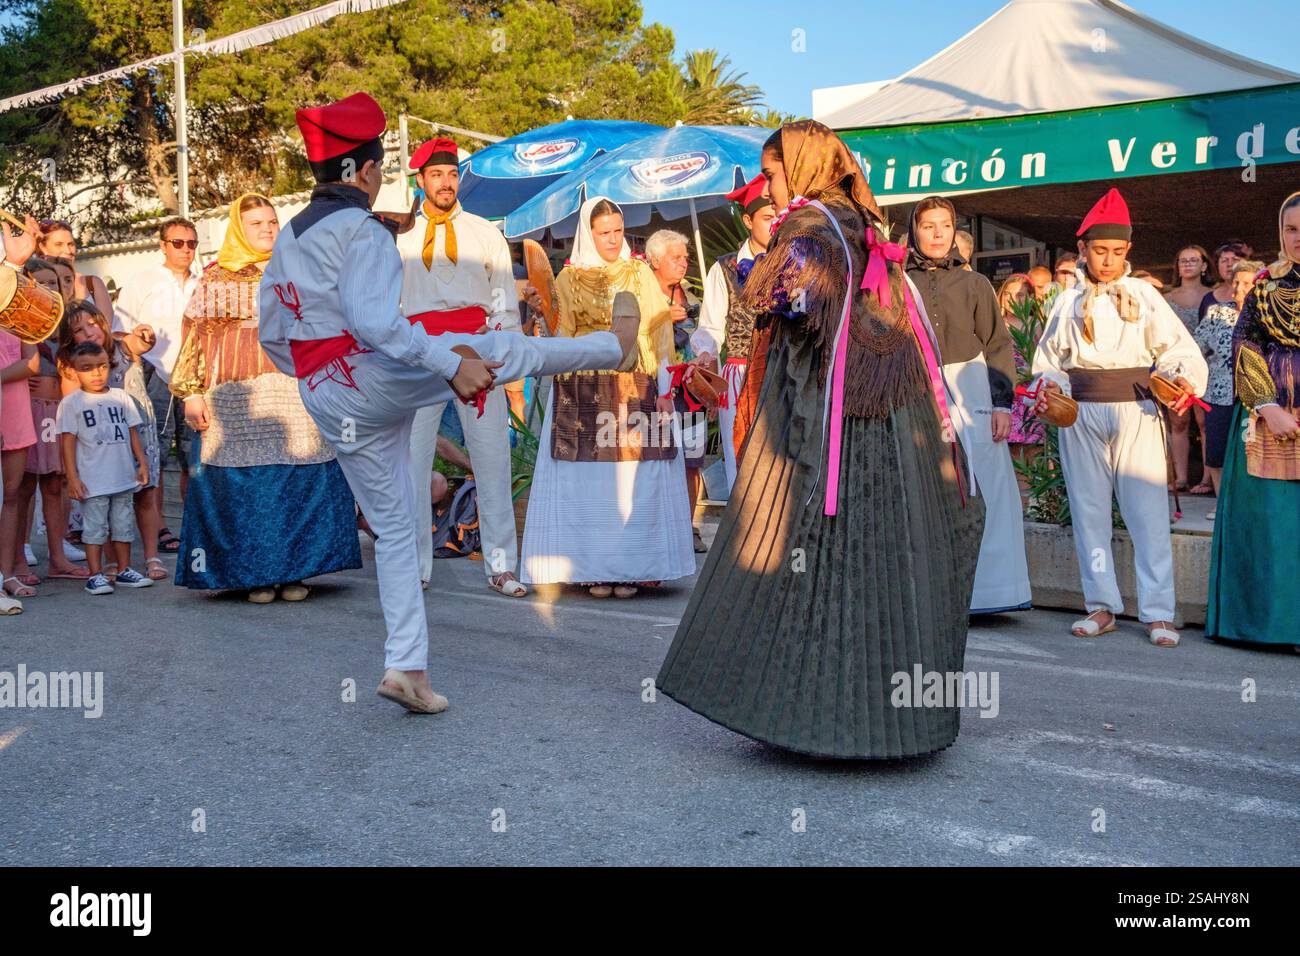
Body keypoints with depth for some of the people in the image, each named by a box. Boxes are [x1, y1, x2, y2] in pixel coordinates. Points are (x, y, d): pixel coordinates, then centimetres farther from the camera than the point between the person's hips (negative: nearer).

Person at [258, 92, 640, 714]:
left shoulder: (285, 240, 15)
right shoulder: (360, 231, -12)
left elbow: (271, 334, 19)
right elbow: (373, 319, -28)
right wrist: (452, 362, -28)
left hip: (331, 408, 9)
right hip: (378, 377, -9)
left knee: (392, 528, 12)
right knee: (503, 350, 7)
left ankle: (407, 666, 13)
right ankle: (615, 345, 24)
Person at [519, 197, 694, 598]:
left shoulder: (640, 273, 11)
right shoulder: (569, 279, 12)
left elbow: (658, 334, 5)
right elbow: (560, 336, 11)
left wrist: (663, 388, -2)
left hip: (635, 388, 0)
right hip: (584, 391, 0)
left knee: (635, 482, -3)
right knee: (589, 482, -3)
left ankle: (631, 567, 4)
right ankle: (595, 568, 4)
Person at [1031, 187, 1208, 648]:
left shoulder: (1143, 295, 6)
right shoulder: (1069, 302, 11)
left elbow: (1178, 348, 2)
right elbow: (1048, 360, 15)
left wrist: (1184, 377, -18)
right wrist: (1050, 385, -6)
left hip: (1135, 410, -2)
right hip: (1081, 414, 2)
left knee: (1148, 509, -6)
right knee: (1089, 509, 5)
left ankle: (1157, 613, 0)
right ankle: (1102, 606, 14)